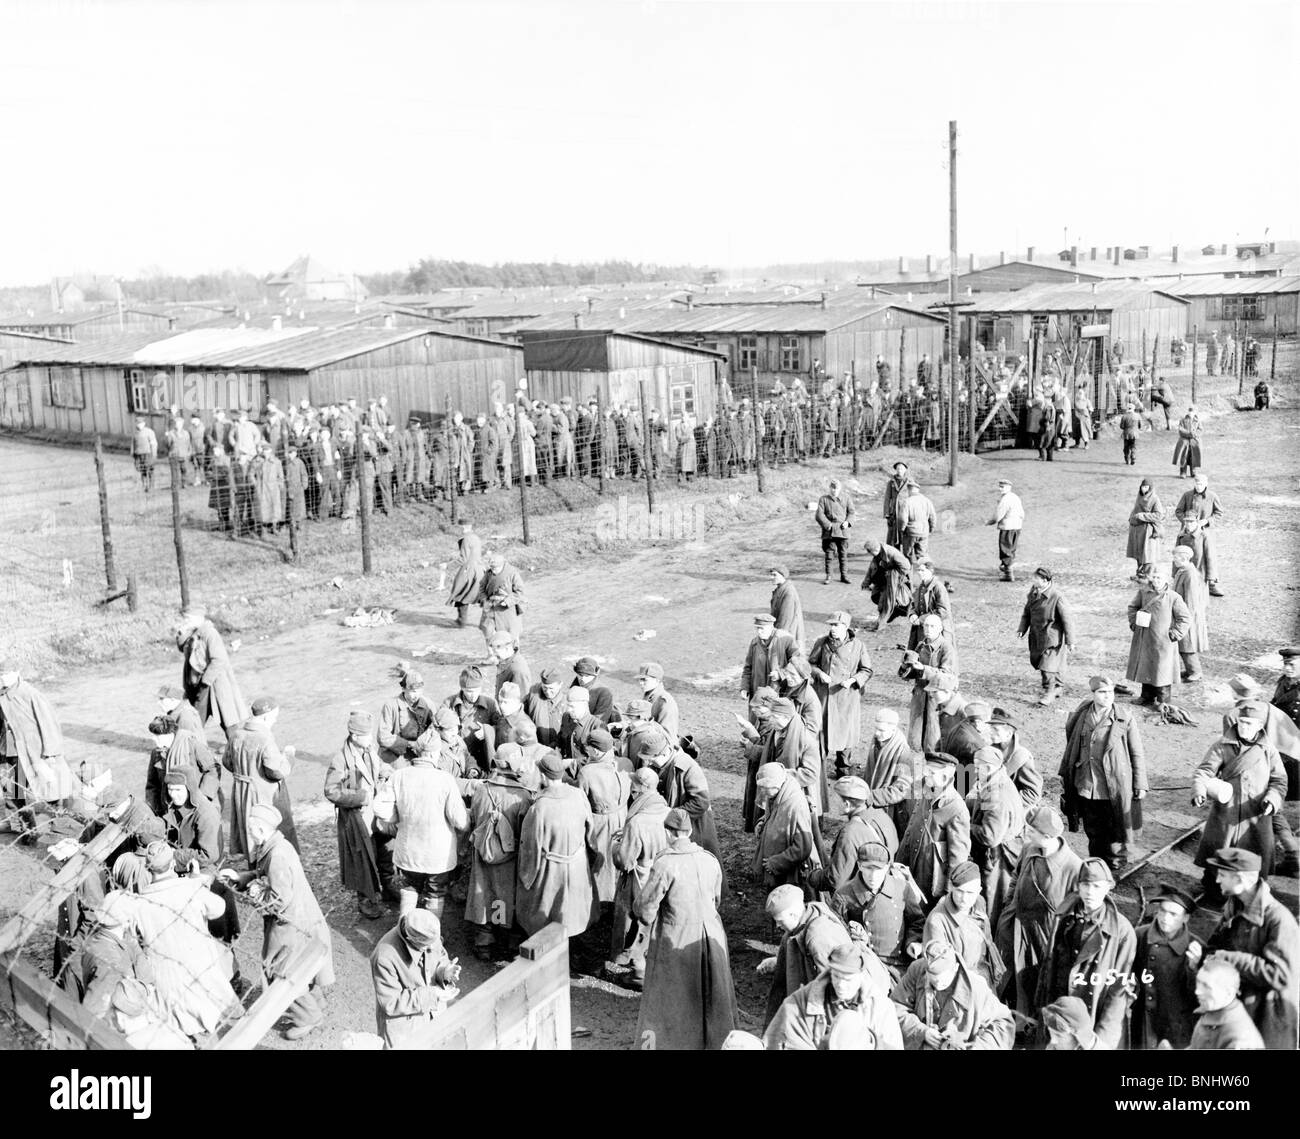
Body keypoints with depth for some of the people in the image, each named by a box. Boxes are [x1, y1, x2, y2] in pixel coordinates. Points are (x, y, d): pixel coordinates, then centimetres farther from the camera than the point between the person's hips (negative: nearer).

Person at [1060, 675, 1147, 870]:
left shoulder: (1125, 718, -7)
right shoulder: (1082, 716, 2)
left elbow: (1137, 754, -2)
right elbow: (1072, 748, 12)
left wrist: (1140, 785, -2)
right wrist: (1065, 776, 14)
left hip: (1115, 787, -3)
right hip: (1086, 786, 3)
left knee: (1114, 832, 5)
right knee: (1093, 831, 14)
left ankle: (1115, 867, 22)